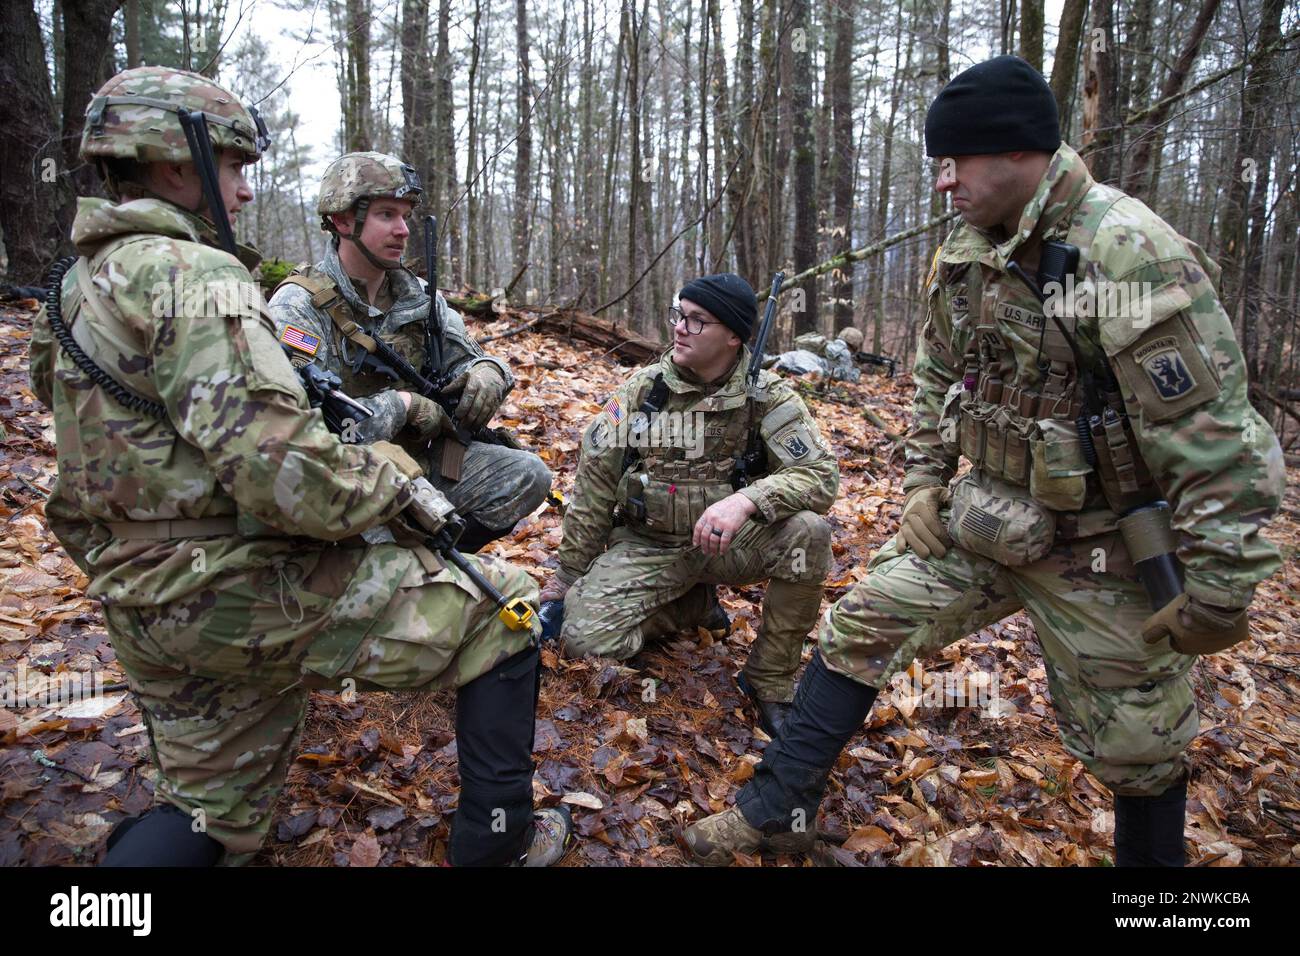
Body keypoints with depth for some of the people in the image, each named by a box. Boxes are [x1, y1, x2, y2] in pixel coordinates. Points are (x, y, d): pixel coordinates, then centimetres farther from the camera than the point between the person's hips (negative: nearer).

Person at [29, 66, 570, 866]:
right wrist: (397, 483, -12)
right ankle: (498, 840, 12)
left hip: (146, 612, 10)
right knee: (505, 609, 3)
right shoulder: (191, 275, -16)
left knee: (218, 820, 27)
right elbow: (278, 465, -28)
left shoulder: (79, 286, 13)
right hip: (252, 594, -9)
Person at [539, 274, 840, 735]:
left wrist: (746, 499, -37)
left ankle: (770, 680, -7)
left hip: (729, 542, -1)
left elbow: (822, 473, -18)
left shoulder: (768, 396, -9)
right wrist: (570, 576, 5)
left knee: (808, 532, -29)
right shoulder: (639, 390, -5)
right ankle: (695, 605, 11)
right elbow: (594, 485, 1)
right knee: (584, 635, -21)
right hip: (647, 547, 1)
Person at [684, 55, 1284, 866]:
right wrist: (926, 482, 9)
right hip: (985, 524, 6)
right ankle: (778, 811, 15)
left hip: (1103, 552, -6)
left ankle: (1151, 856, 41)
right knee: (863, 626, 2)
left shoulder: (1132, 254, -24)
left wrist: (1219, 587, -20)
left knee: (1137, 745, 11)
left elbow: (1214, 438, -23)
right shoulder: (967, 254, 0)